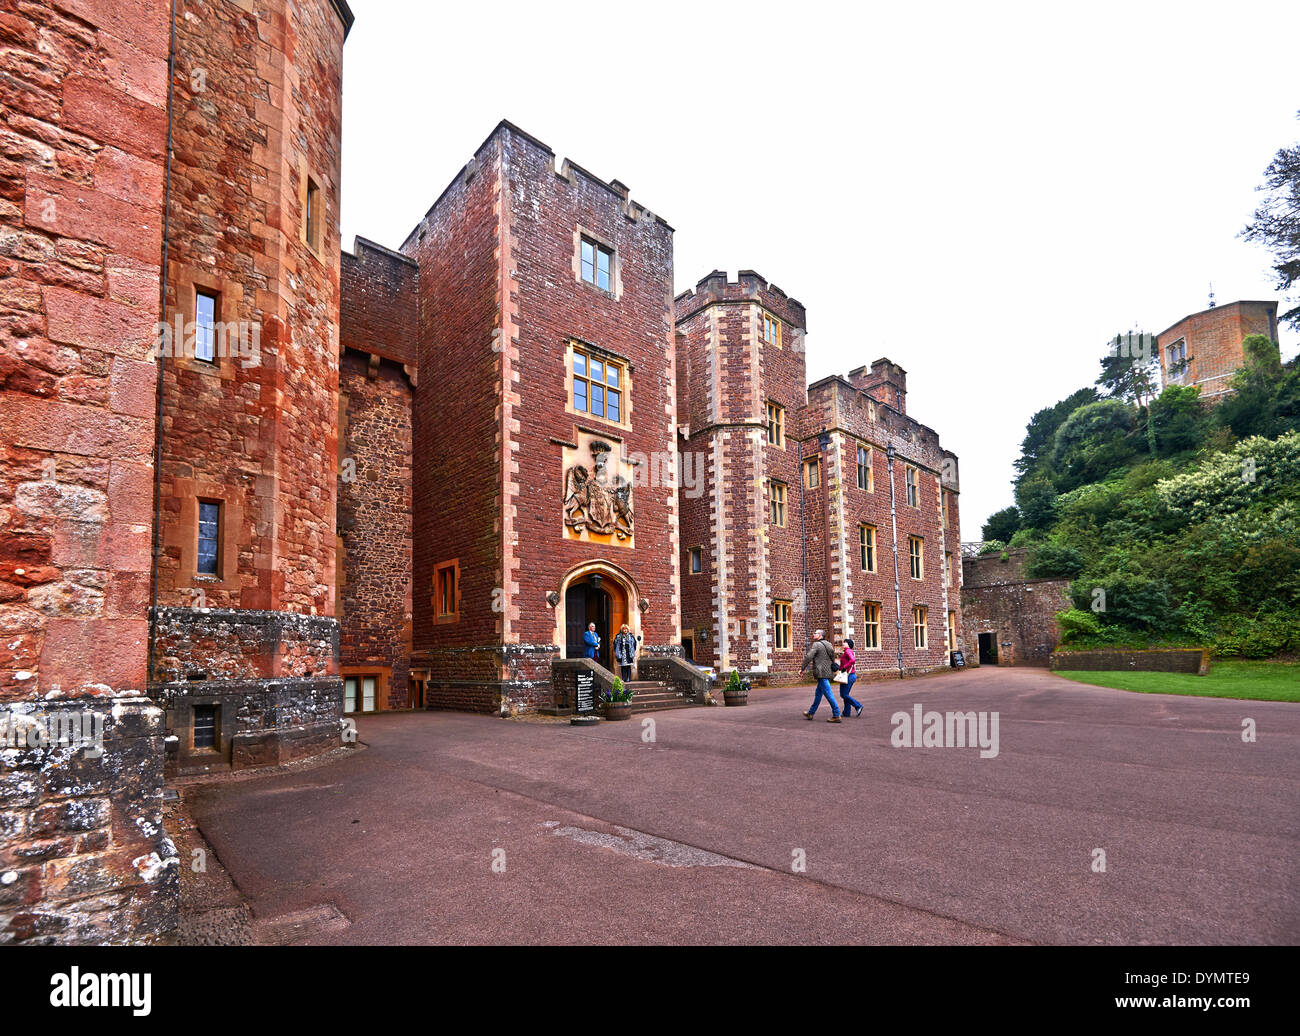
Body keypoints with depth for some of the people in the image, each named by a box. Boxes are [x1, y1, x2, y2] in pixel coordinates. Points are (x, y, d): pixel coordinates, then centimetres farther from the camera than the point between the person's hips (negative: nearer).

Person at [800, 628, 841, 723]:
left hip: (822, 673, -9)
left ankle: (836, 715, -8)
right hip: (829, 672, 9)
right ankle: (810, 713, 27)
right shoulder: (828, 644, 14)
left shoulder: (816, 645, -11)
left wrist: (802, 668, -8)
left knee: (828, 694, -8)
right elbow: (833, 657, 22)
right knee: (818, 693, 16)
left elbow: (808, 657, -18)